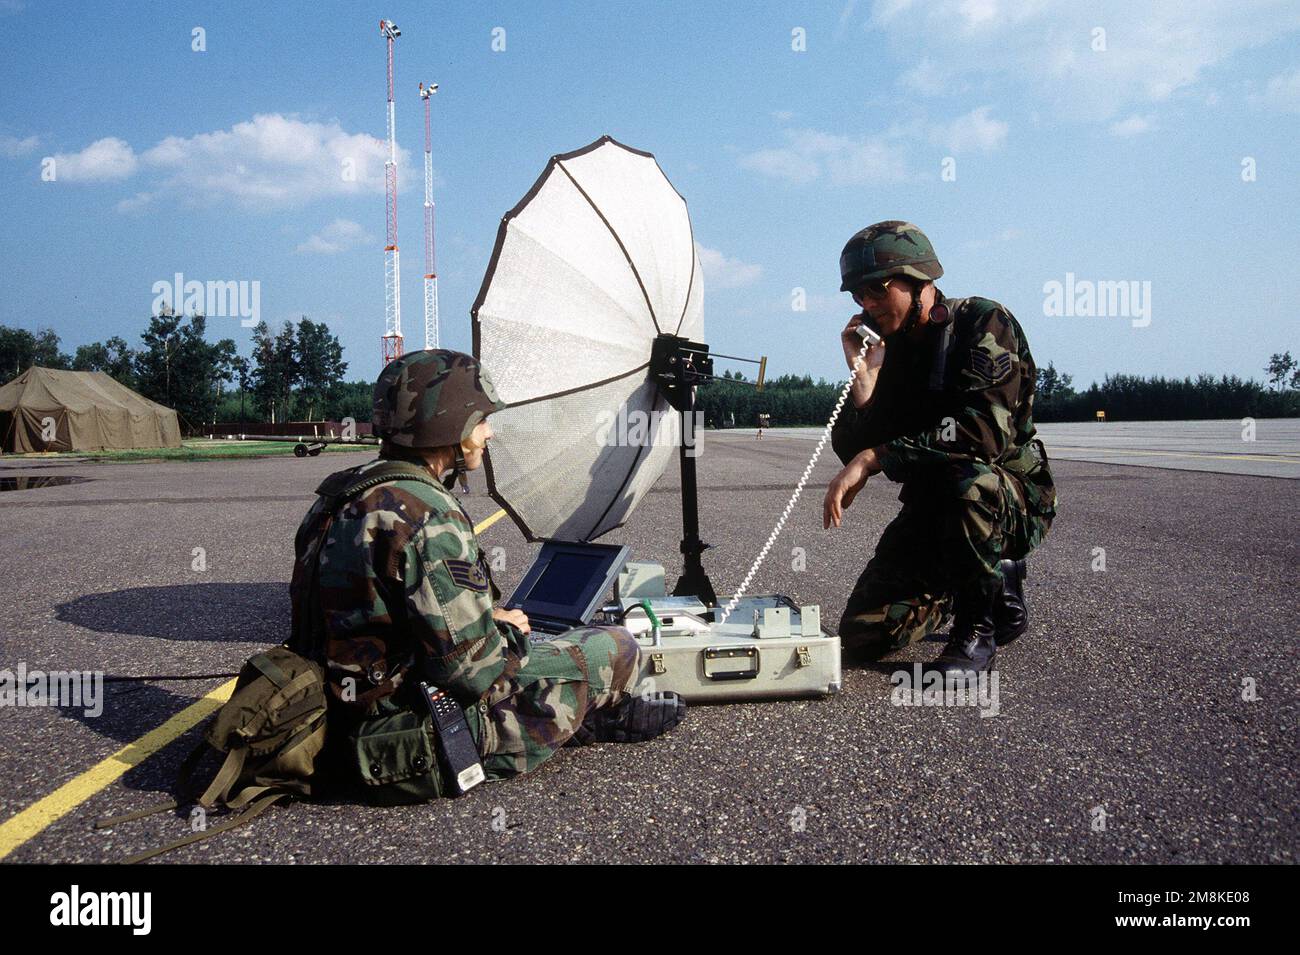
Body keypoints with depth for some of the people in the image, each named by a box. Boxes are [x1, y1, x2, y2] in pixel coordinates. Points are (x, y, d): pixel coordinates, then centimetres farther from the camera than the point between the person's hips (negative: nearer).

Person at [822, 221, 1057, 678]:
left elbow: (988, 430, -32)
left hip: (1015, 501, -6)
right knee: (862, 636, -6)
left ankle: (979, 627, -15)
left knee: (965, 477, -40)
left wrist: (874, 456, -33)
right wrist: (863, 377, -21)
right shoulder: (887, 347, 2)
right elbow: (852, 452, -5)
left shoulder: (984, 322, -15)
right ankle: (996, 584, 18)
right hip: (930, 511, 6)